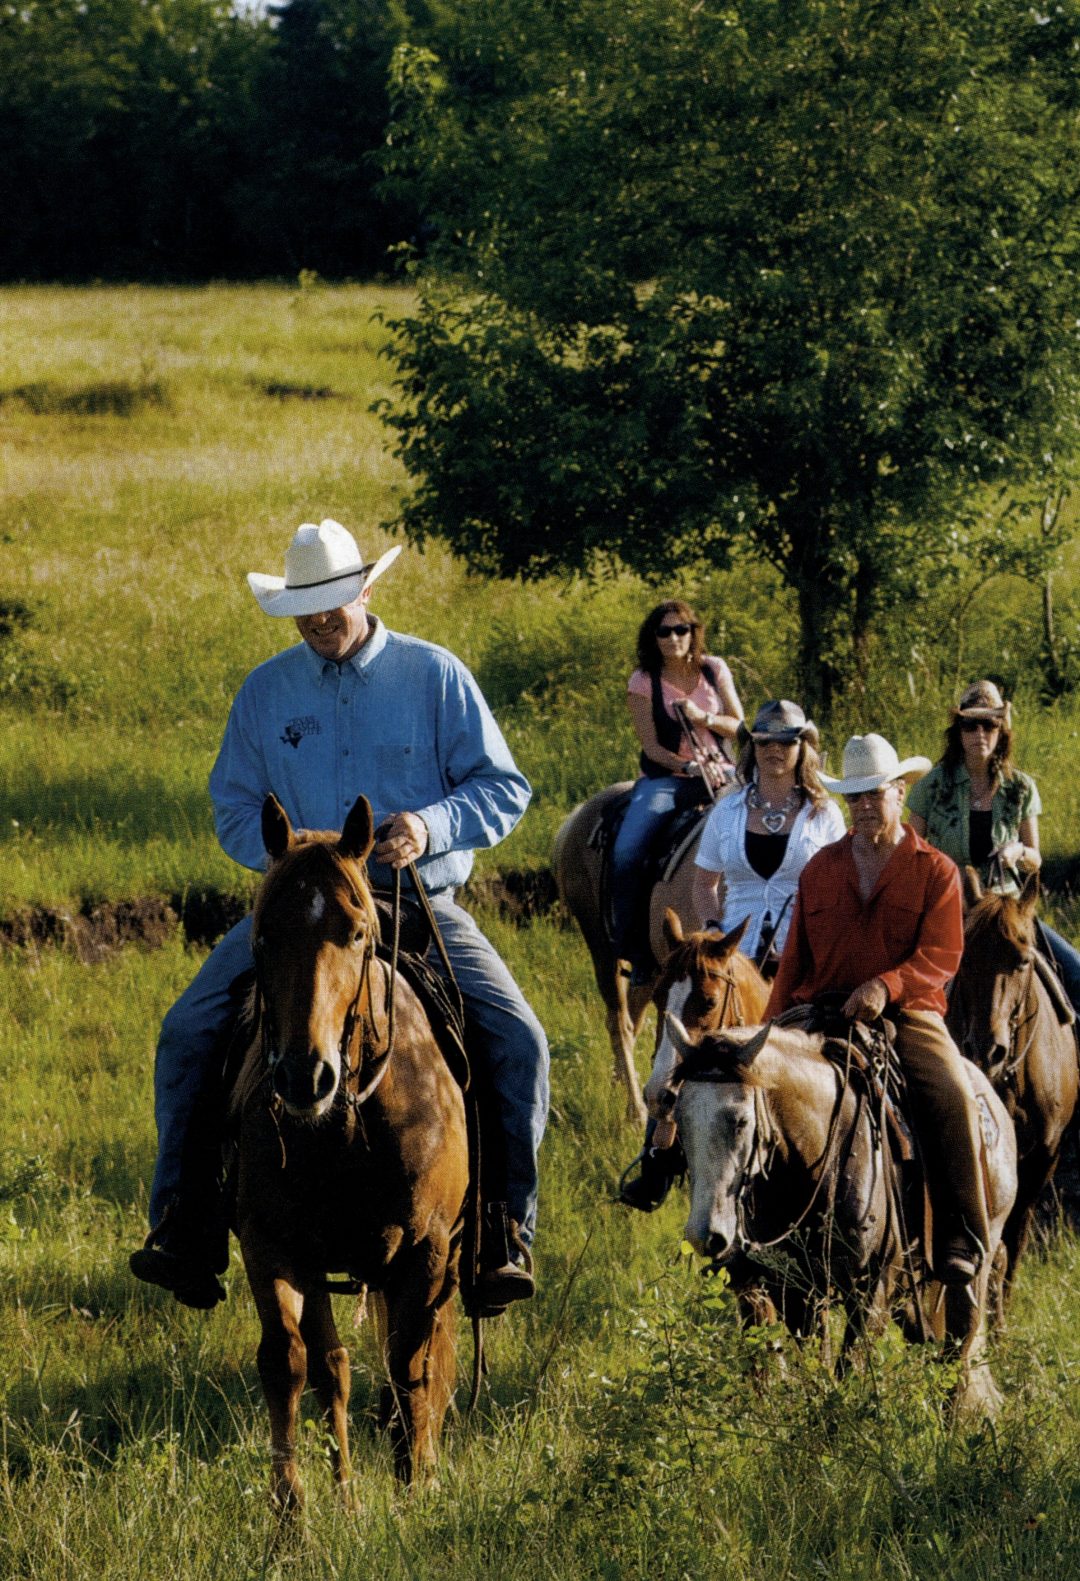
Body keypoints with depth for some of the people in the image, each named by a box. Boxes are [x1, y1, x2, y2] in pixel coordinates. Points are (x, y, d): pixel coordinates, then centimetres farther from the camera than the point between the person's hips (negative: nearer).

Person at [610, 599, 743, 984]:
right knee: (625, 854, -24)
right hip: (665, 778, -2)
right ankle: (633, 952, -14)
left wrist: (703, 718, -11)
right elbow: (652, 747, -5)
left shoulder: (714, 671, 6)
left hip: (719, 774, 2)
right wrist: (689, 767, -20)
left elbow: (738, 727, 7)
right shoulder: (644, 682, 0)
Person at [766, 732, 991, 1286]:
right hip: (822, 1012, 3)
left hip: (907, 1012, -3)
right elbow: (795, 960, 18)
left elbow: (940, 959, -8)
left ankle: (961, 1242, -26)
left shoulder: (936, 871, 4)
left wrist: (886, 986, -25)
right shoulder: (820, 869, 15)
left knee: (951, 1097, -29)